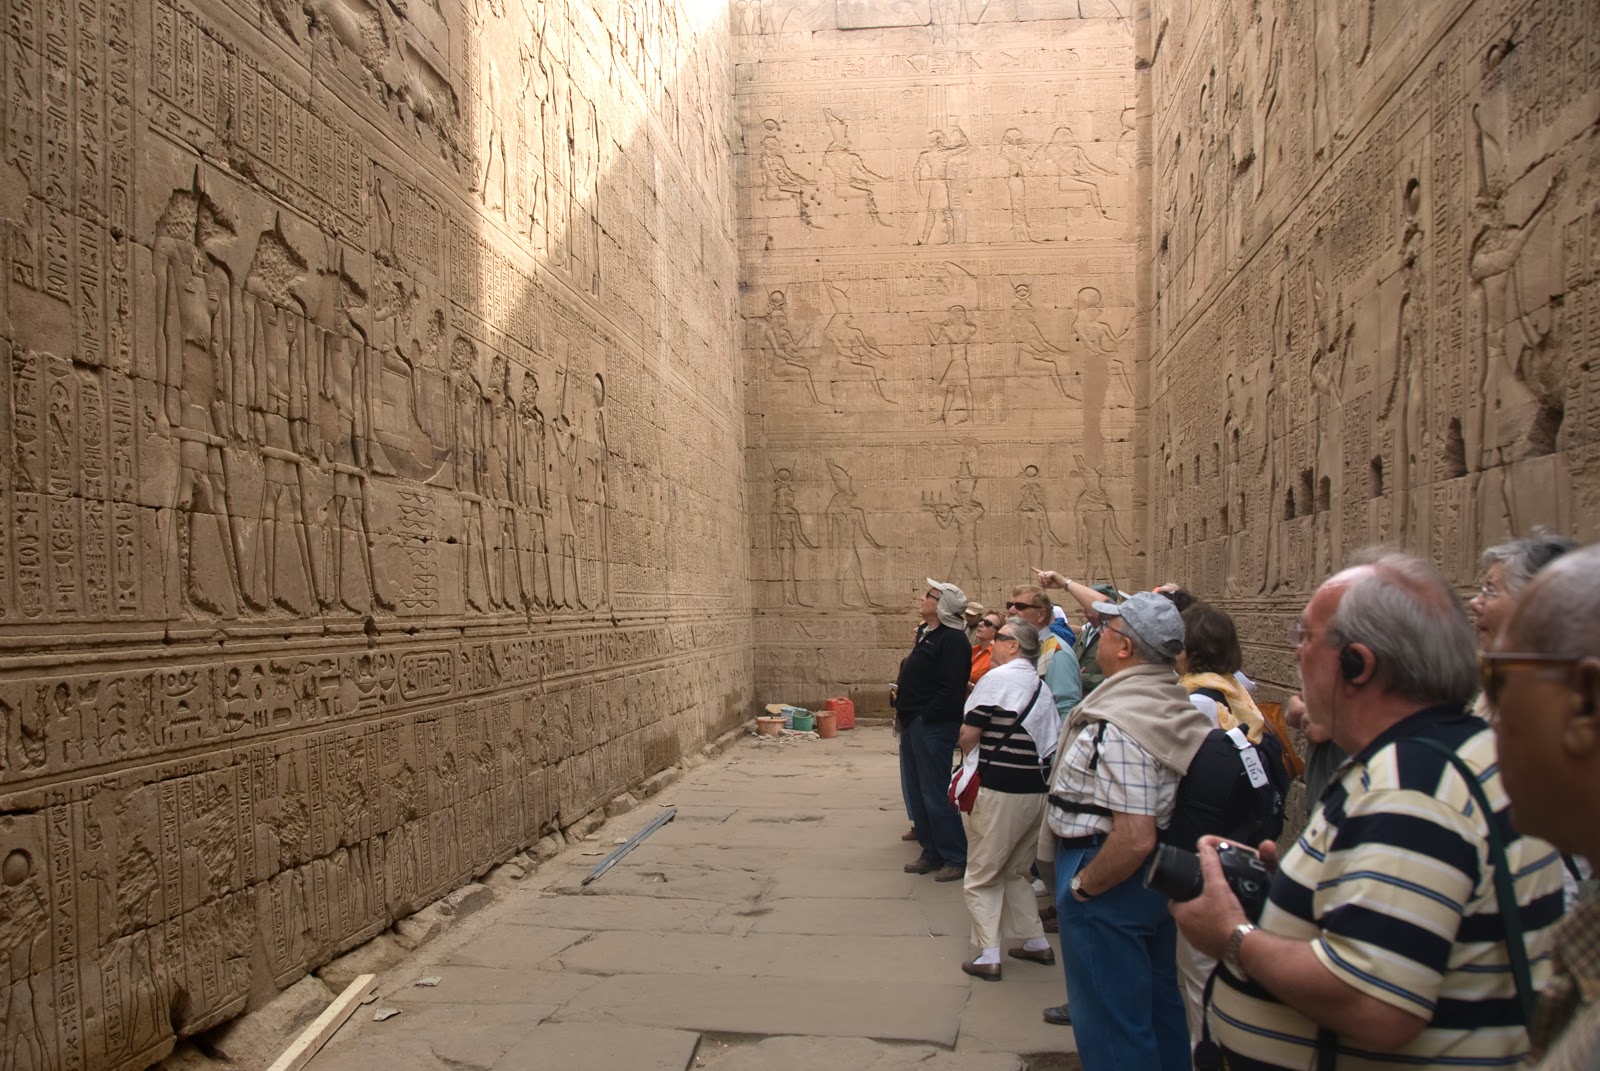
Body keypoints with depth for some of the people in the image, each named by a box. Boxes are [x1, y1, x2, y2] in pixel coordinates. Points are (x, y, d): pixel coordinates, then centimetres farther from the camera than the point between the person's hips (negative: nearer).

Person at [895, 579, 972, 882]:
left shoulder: (953, 640, -15)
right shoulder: (924, 632, 14)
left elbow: (951, 689, -21)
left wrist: (925, 717, -18)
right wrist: (902, 707, 10)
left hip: (933, 726, -10)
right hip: (912, 723, 10)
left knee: (935, 795, -3)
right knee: (915, 791, 14)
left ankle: (956, 858, 10)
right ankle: (932, 853, 26)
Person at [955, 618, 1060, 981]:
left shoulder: (998, 678, -13)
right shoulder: (1041, 686, 11)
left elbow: (967, 734, -13)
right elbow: (1053, 740, 11)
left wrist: (973, 761, 7)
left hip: (999, 791, -8)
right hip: (1036, 789, 8)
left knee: (982, 876, 3)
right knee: (1015, 872, 22)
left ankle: (987, 956, 1)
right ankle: (1036, 942, 24)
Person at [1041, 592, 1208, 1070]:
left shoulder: (1118, 725, -28)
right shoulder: (1173, 703, 1)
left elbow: (1135, 838, -31)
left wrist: (1081, 885, -18)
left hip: (1109, 878, -9)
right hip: (1160, 876, 9)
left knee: (1110, 1026, 6)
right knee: (1159, 1006, 24)